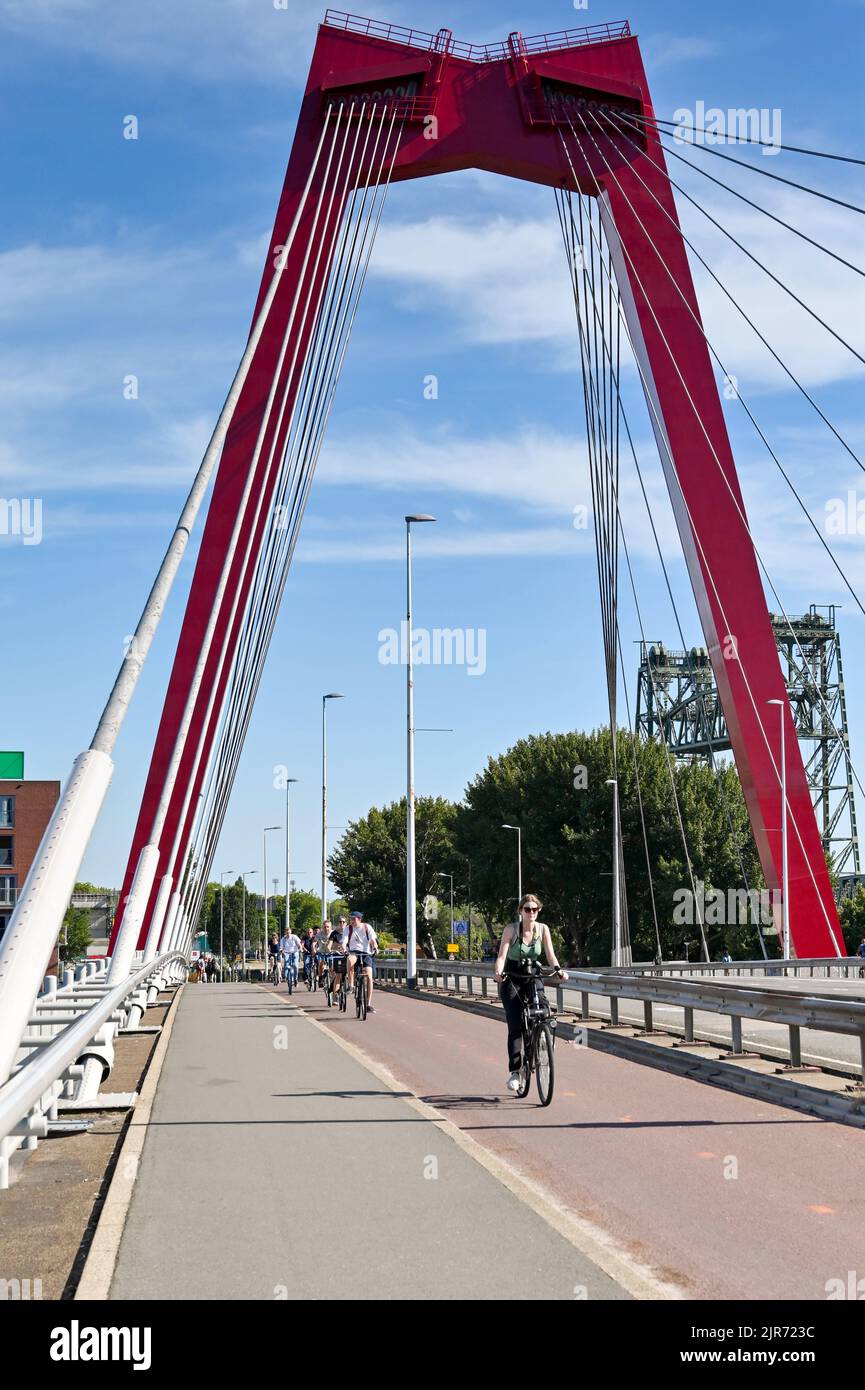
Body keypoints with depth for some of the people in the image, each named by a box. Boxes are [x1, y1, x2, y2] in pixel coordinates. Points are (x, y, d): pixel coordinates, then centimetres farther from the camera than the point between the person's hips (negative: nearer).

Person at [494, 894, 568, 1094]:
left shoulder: (543, 929, -4)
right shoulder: (511, 930, -12)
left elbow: (550, 955, -8)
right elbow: (501, 956, -19)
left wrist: (558, 970, -28)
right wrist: (499, 972, -39)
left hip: (533, 978, 3)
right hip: (511, 980, -3)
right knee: (516, 1024, -16)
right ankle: (514, 1071, -15)